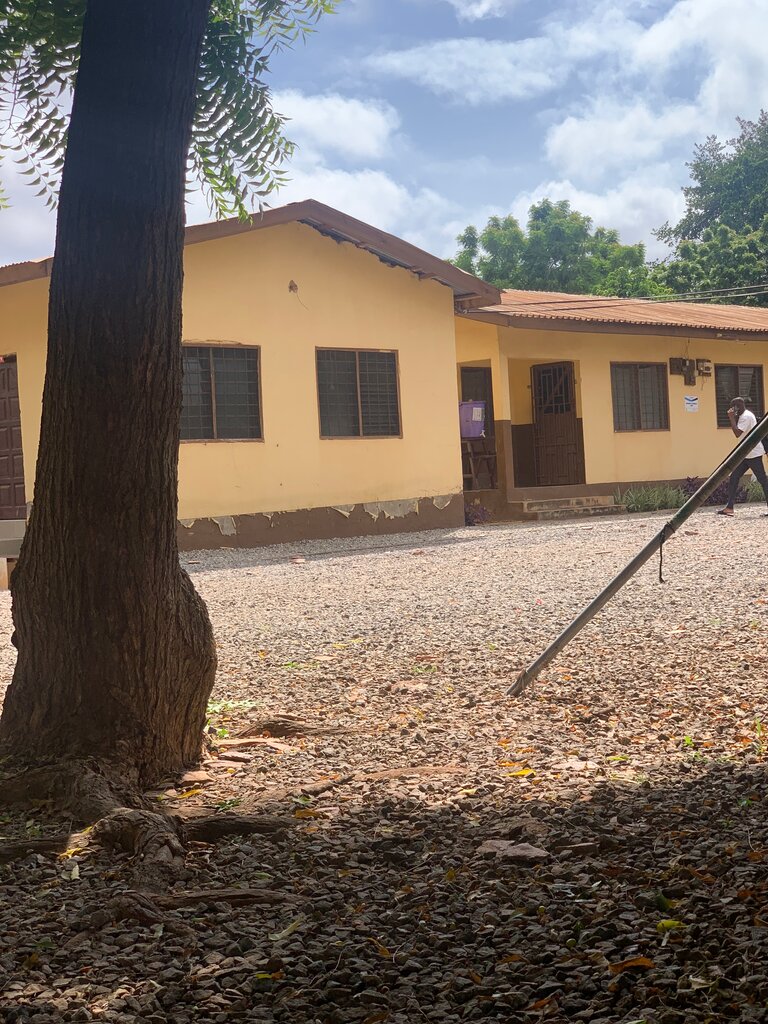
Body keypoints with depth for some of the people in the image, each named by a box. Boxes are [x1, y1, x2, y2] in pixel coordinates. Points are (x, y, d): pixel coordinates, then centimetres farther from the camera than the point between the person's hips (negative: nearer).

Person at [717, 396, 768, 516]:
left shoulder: (746, 416, -15)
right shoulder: (744, 415, 17)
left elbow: (738, 433, -24)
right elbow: (738, 432, 18)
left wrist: (732, 418, -17)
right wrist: (733, 418, 7)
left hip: (753, 453, -11)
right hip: (746, 454, 11)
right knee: (734, 478, 5)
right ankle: (729, 507, 2)